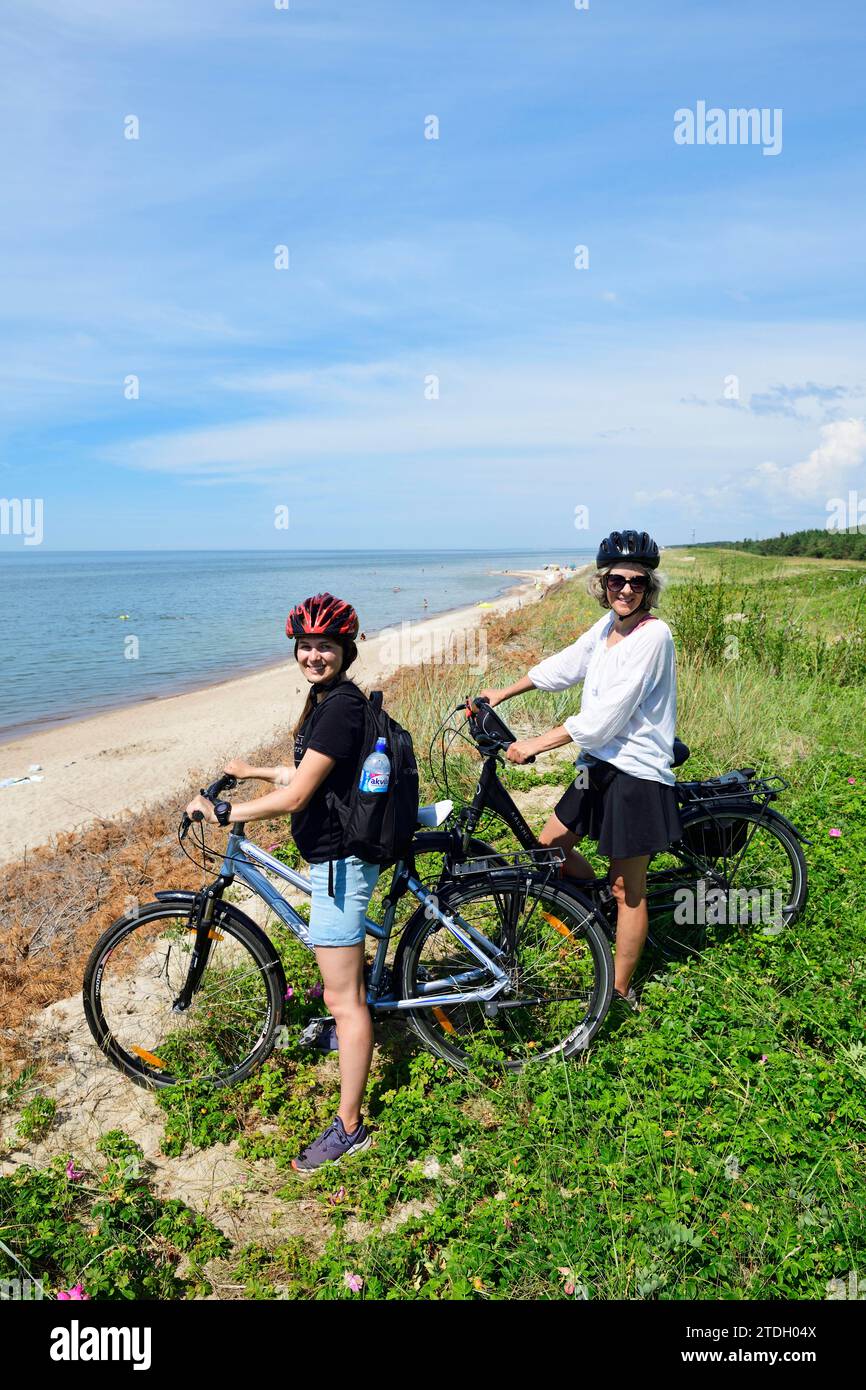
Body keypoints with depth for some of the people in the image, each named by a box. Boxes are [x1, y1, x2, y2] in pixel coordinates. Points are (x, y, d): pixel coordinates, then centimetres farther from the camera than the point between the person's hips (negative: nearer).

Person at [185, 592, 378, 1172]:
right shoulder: (329, 700, 8)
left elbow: (294, 796, -26)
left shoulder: (340, 708, -24)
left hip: (339, 861, -11)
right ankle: (360, 1031, 59)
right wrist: (255, 770, 27)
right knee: (346, 979, 33)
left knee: (342, 998, -1)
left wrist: (220, 813, -16)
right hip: (335, 855, 11)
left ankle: (349, 1126, 10)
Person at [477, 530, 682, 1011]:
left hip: (636, 775, -8)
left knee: (628, 890, 5)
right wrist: (504, 692, 22)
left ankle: (620, 992, 21)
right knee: (549, 847, 15)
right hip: (598, 764, 8)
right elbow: (563, 665, 19)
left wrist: (536, 744, -20)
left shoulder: (652, 635, -19)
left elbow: (605, 715, -23)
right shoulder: (609, 624, 5)